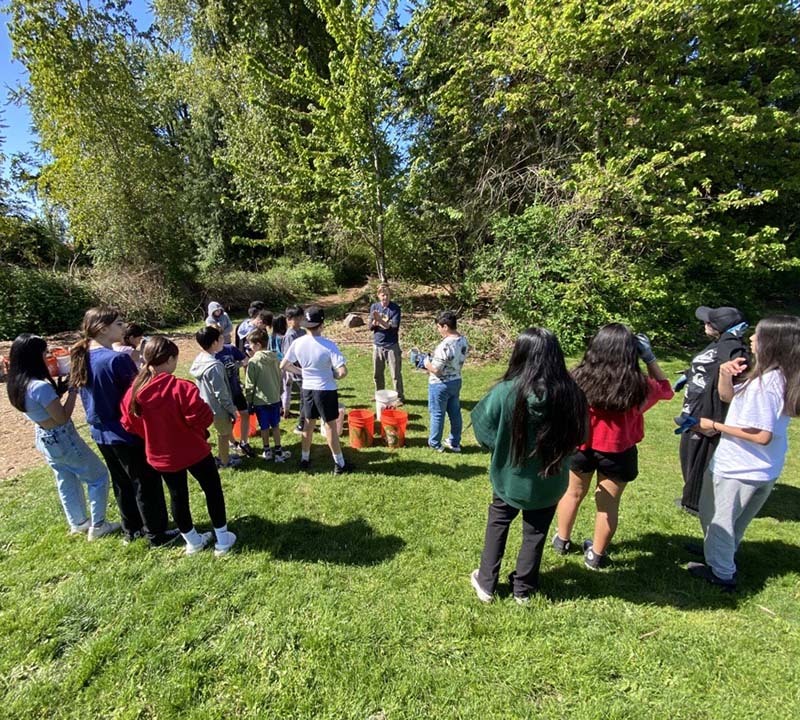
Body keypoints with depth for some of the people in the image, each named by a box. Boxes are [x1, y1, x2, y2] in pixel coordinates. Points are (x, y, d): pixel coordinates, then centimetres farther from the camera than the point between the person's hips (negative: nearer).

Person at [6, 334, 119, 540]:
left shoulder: (16, 384, -3)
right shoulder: (41, 387, -31)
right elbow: (63, 417, -22)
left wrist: (61, 387, 0)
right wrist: (73, 390, -16)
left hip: (44, 439, 9)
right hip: (62, 440, -9)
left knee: (67, 481, 25)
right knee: (99, 476, 9)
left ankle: (78, 523, 41)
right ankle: (97, 526, 17)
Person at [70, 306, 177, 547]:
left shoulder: (81, 357, 1)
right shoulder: (117, 358, -25)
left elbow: (91, 396, 12)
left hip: (101, 432, 8)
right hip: (128, 432, -8)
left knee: (122, 483, 22)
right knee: (147, 484, 7)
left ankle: (131, 529, 37)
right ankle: (156, 534, 19)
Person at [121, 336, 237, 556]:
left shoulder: (133, 393, -8)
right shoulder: (181, 388, -25)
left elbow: (130, 425, 2)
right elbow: (203, 417, -26)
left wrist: (154, 435, 14)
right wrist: (199, 432, -5)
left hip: (161, 456, 5)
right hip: (193, 450, -5)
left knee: (178, 496, 20)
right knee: (213, 490, 13)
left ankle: (192, 541, 36)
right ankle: (223, 539, 22)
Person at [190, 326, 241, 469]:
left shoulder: (199, 359, -2)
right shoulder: (215, 366, -30)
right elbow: (221, 393, -25)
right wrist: (232, 410, -14)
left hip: (206, 405, 8)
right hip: (219, 407, -8)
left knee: (221, 433, 27)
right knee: (225, 434, 14)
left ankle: (223, 456, 44)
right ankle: (225, 461, 32)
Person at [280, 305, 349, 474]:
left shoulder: (297, 343, -7)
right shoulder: (328, 345, -21)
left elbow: (283, 365, 3)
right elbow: (343, 371, -25)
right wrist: (335, 375, -4)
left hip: (307, 389, 4)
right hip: (326, 390, -4)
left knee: (308, 424, 20)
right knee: (331, 426, 6)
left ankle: (305, 460, 33)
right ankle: (340, 464, 17)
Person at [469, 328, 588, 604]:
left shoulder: (506, 391, -26)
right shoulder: (571, 394, -18)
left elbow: (484, 431, -14)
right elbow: (578, 437, -2)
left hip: (509, 477, -1)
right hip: (549, 482, 2)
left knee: (497, 526, 23)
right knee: (535, 534, 23)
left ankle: (486, 584, 37)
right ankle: (523, 589, 41)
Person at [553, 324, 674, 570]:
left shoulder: (580, 377, -20)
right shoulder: (638, 386, -19)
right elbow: (665, 389, 3)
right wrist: (650, 358, -3)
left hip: (580, 446, 1)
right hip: (617, 453, -1)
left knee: (573, 492, 23)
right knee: (608, 504, 17)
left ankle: (562, 541, 41)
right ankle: (596, 555, 34)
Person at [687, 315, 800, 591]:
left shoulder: (765, 383, -28)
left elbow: (762, 435, -29)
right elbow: (728, 396, 8)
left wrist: (715, 426, -22)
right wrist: (725, 375, -10)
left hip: (739, 469, -9)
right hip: (762, 471, 9)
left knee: (718, 519, 12)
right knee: (734, 521, 28)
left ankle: (721, 573, 28)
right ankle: (720, 553, 48)